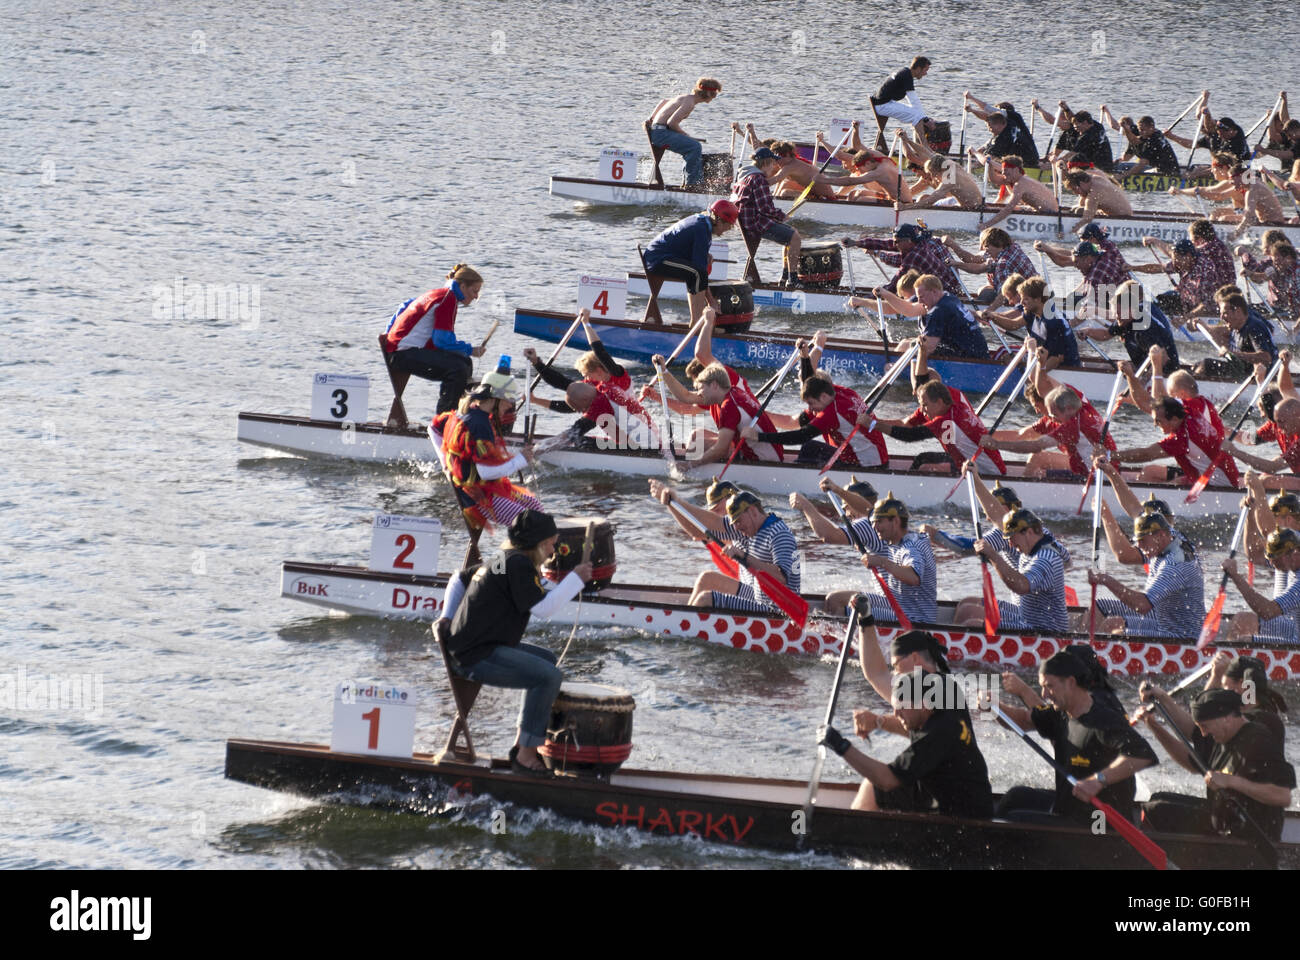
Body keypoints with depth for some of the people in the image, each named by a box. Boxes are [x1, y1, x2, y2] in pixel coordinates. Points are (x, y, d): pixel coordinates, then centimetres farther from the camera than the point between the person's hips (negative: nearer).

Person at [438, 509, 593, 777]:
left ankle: (522, 743, 24)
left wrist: (447, 620, 28)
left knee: (547, 659, 25)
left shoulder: (498, 561, 18)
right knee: (549, 677, -21)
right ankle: (525, 757, -19)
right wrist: (575, 579, -11)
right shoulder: (518, 564, -13)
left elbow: (459, 579, 31)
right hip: (477, 657, -11)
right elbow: (543, 608, -19)